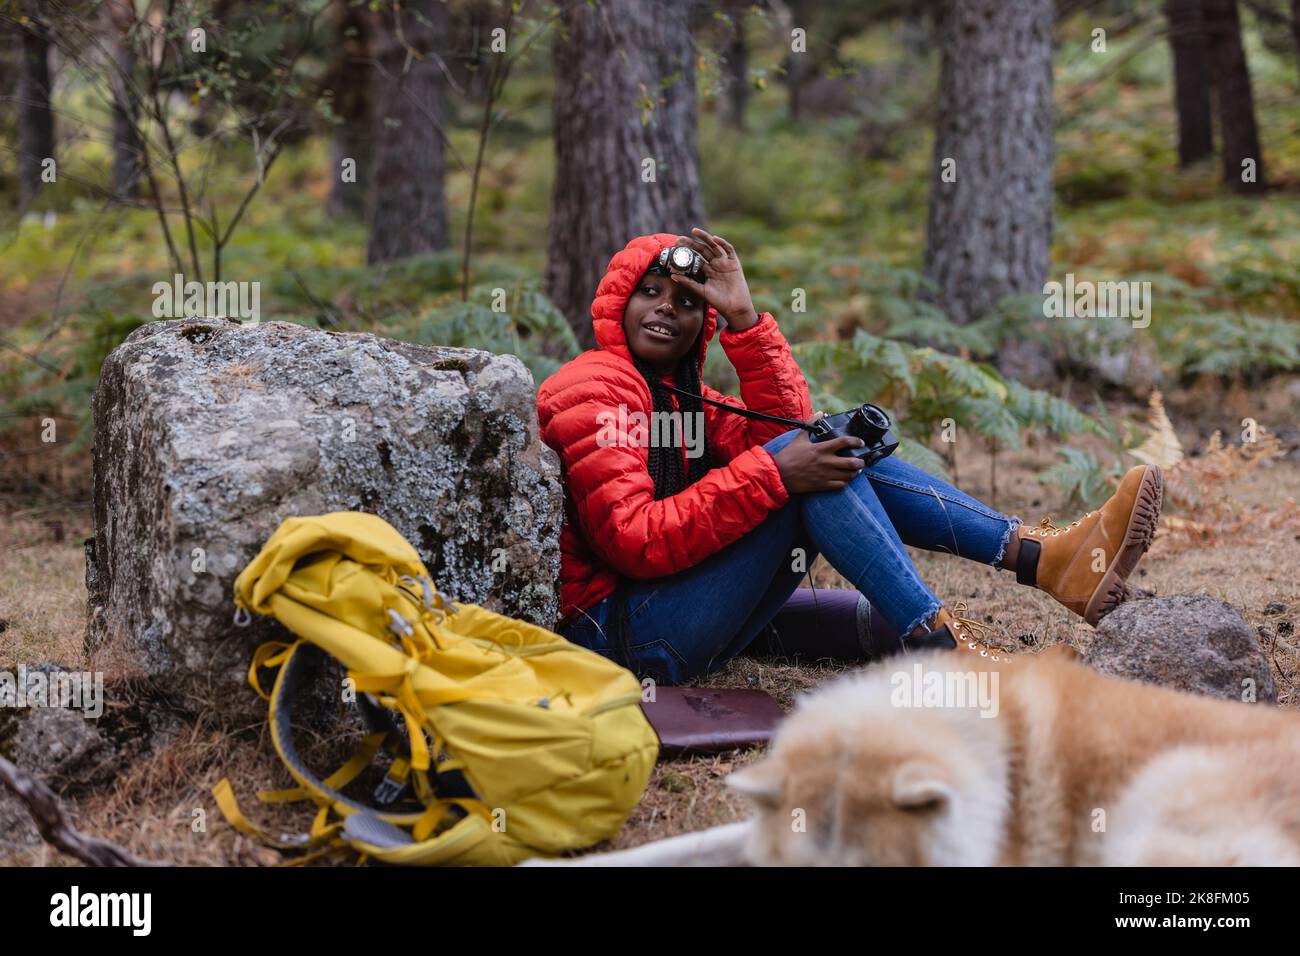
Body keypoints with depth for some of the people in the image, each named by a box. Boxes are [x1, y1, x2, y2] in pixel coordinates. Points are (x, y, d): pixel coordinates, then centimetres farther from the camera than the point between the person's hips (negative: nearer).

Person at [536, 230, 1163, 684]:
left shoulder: (677, 395, 21)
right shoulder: (598, 388, -8)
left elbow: (786, 429, 5)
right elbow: (633, 539, -22)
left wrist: (743, 318, -2)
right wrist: (772, 475, -25)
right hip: (622, 632, -9)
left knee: (839, 457, -1)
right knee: (805, 465, -19)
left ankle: (1042, 554, -11)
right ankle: (934, 641, -23)